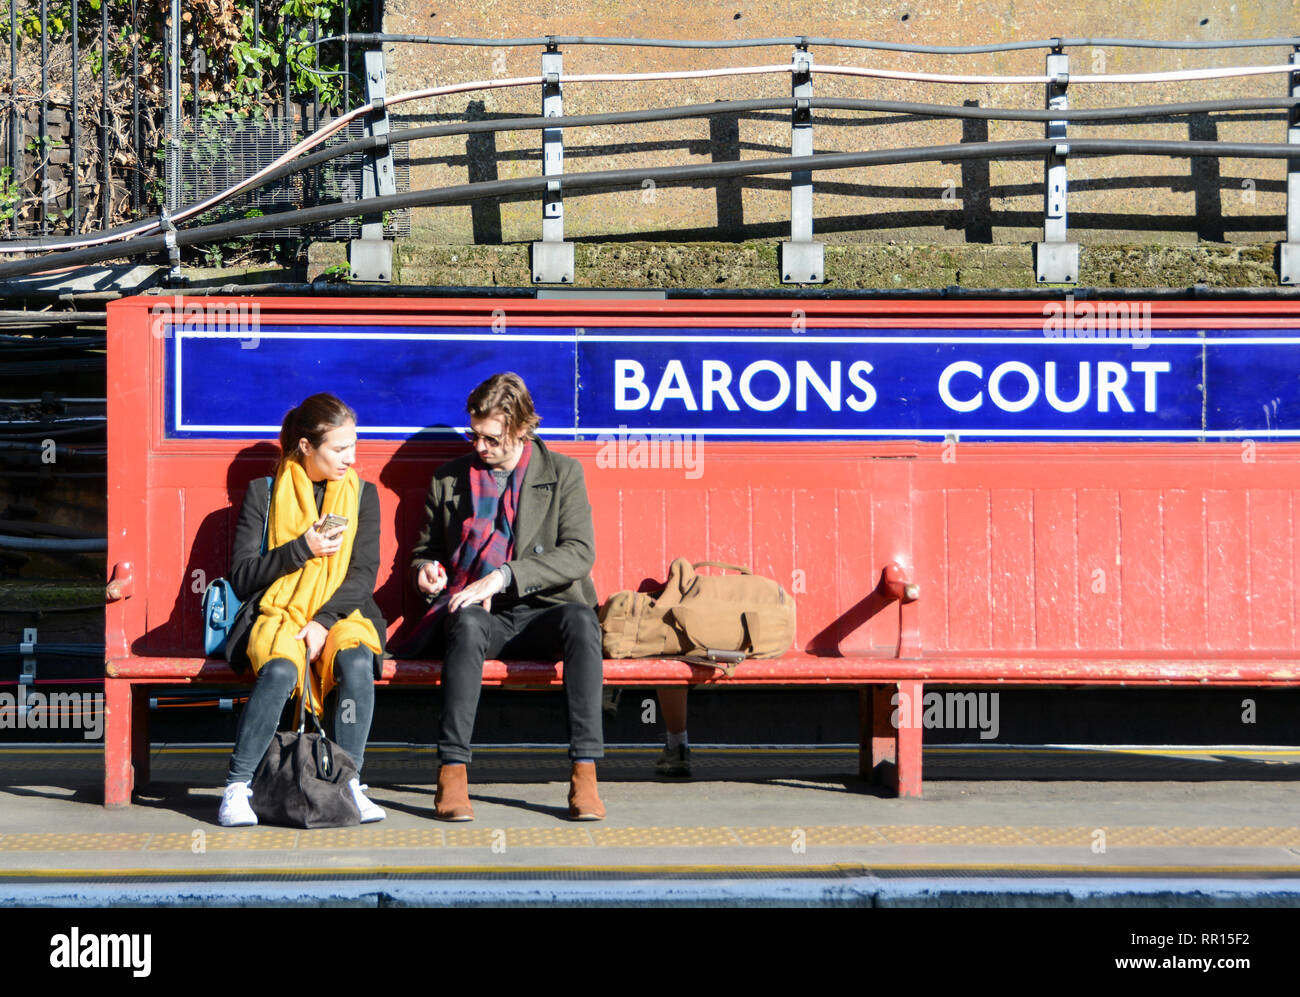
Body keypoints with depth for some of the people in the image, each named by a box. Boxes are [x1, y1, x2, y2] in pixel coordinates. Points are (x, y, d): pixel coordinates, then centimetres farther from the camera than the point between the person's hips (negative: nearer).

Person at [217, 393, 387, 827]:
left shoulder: (363, 494, 11)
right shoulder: (263, 491, 5)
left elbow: (364, 574, 2)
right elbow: (242, 575, 0)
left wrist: (324, 622, -13)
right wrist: (302, 549, -13)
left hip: (338, 613, 2)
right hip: (276, 613, -2)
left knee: (357, 662, -34)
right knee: (280, 669, -36)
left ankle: (348, 783, -25)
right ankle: (237, 787, -25)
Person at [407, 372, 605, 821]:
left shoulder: (562, 473, 8)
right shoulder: (448, 480, 16)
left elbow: (580, 554, -6)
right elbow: (426, 548, 28)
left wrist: (503, 576, -18)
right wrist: (426, 568, 1)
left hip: (542, 612, -1)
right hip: (480, 614, 1)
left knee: (581, 620, -36)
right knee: (467, 623, -37)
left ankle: (584, 776, -40)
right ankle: (452, 774, -43)